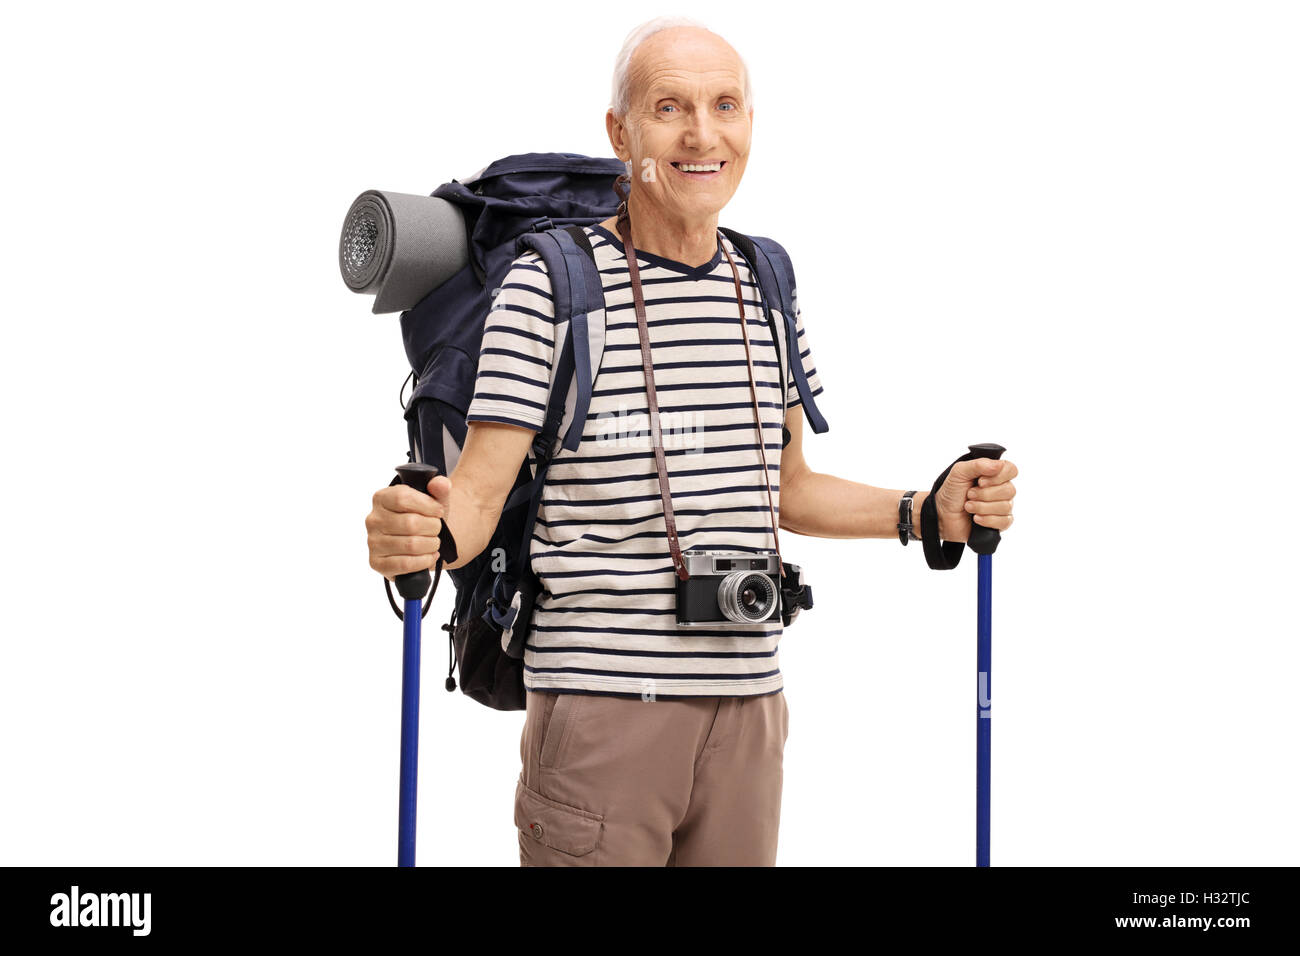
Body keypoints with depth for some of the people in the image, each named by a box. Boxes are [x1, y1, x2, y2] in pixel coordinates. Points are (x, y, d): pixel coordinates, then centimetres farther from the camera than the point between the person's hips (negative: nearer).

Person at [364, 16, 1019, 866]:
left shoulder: (765, 290, 11)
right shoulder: (551, 283, -7)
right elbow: (478, 497, -10)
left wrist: (930, 510, 8)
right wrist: (417, 532, -32)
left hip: (748, 704, 6)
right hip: (604, 707, -5)